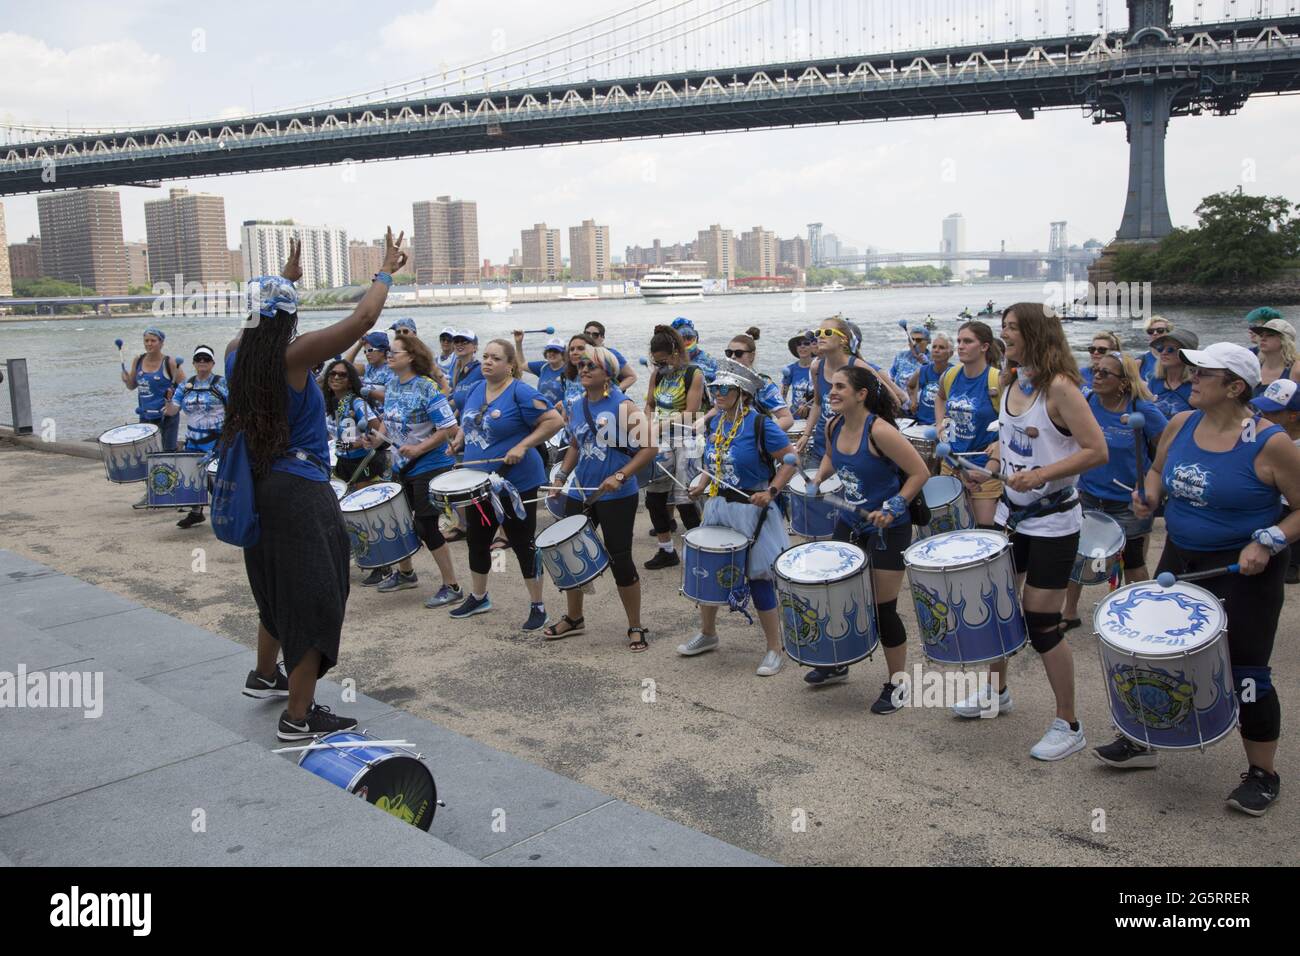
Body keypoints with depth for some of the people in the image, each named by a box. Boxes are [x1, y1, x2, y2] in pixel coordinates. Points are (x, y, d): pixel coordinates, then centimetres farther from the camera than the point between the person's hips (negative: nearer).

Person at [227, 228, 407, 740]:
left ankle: (265, 675, 44)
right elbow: (362, 318, -20)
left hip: (256, 485, 8)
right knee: (312, 597, 0)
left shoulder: (237, 352, 2)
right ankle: (299, 716, 6)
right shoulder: (293, 356, -18)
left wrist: (285, 278, 35)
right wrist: (386, 271, -6)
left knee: (277, 588, 26)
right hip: (299, 492, -8)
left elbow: (258, 320, 26)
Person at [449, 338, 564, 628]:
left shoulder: (521, 393, -16)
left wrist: (523, 446, -24)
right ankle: (478, 598, 37)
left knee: (522, 543, 1)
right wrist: (458, 440, 4)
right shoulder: (476, 390, 7)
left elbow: (555, 420, -20)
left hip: (516, 483, -7)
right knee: (477, 540, 17)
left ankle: (538, 607, 14)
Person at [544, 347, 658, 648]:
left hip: (616, 497, -6)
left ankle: (636, 628, 14)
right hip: (580, 493, 7)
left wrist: (620, 476, -25)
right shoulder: (579, 406, 8)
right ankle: (573, 618, 31)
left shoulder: (623, 406, -12)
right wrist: (562, 475, 9)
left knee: (619, 559, -1)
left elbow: (649, 447, -17)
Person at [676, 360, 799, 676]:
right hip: (718, 507, 7)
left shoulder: (760, 425, -16)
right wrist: (701, 484, 2)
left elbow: (790, 459, -14)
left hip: (751, 510, -7)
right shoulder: (715, 423, 5)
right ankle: (707, 634, 35)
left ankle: (775, 650, 13)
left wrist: (771, 491, -23)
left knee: (758, 578, -1)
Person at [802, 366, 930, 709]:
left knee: (883, 608, 0)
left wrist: (892, 508, -25)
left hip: (887, 528, -7)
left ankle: (897, 684, 18)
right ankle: (838, 663, 36)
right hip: (850, 522, 7)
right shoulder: (833, 426, -2)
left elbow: (920, 473, -21)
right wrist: (819, 477, 5)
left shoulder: (879, 431, -24)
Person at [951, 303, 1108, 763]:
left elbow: (1096, 451, -22)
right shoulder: (1011, 384, 5)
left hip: (1052, 522, -8)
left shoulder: (1059, 387, -19)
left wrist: (1040, 476, -29)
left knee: (1040, 622, -3)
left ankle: (1068, 725, 13)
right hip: (1012, 512, 8)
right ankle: (997, 691, 38)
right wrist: (995, 464, 2)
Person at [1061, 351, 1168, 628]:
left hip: (1127, 506, -3)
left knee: (1133, 566, 13)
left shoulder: (1144, 411, -17)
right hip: (1087, 499, 4)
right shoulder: (1087, 403, -8)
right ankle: (1069, 613, 34)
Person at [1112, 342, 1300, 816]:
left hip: (1243, 570, -6)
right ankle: (1141, 741, 33)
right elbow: (1158, 470, 15)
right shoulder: (1180, 424, -2)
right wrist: (1151, 496, -5)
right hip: (1180, 560, 6)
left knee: (1245, 673, 2)